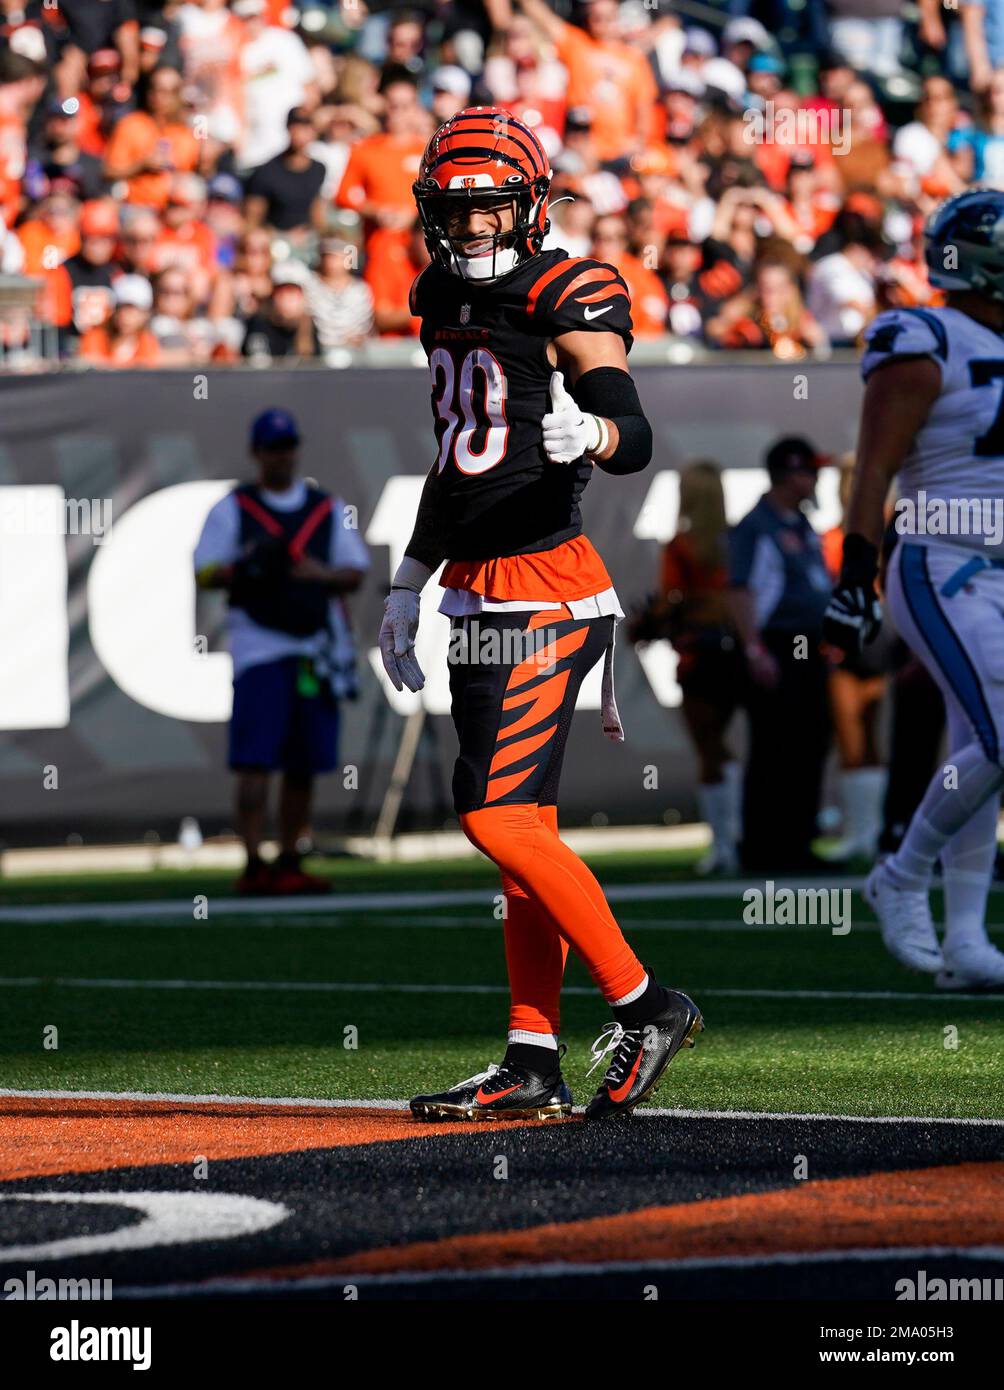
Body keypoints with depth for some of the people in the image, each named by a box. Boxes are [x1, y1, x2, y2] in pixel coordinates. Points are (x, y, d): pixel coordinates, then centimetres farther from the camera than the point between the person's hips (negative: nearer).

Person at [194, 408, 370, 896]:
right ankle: (254, 866, -13)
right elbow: (204, 574, 0)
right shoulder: (232, 510, 6)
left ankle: (288, 862, 15)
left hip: (317, 649, 4)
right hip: (259, 649, -4)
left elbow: (356, 573, 14)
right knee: (255, 761, -12)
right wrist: (244, 567, -20)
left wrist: (323, 574, -7)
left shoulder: (329, 510, 15)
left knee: (303, 764, 6)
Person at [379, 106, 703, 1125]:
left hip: (545, 595, -8)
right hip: (478, 598, 8)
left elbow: (635, 439, -24)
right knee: (521, 825, 8)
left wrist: (589, 431, -46)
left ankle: (643, 1006, -4)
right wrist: (410, 582, 28)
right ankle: (533, 1067, 10)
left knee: (497, 819, -13)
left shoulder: (566, 301, -12)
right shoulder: (445, 302, 13)